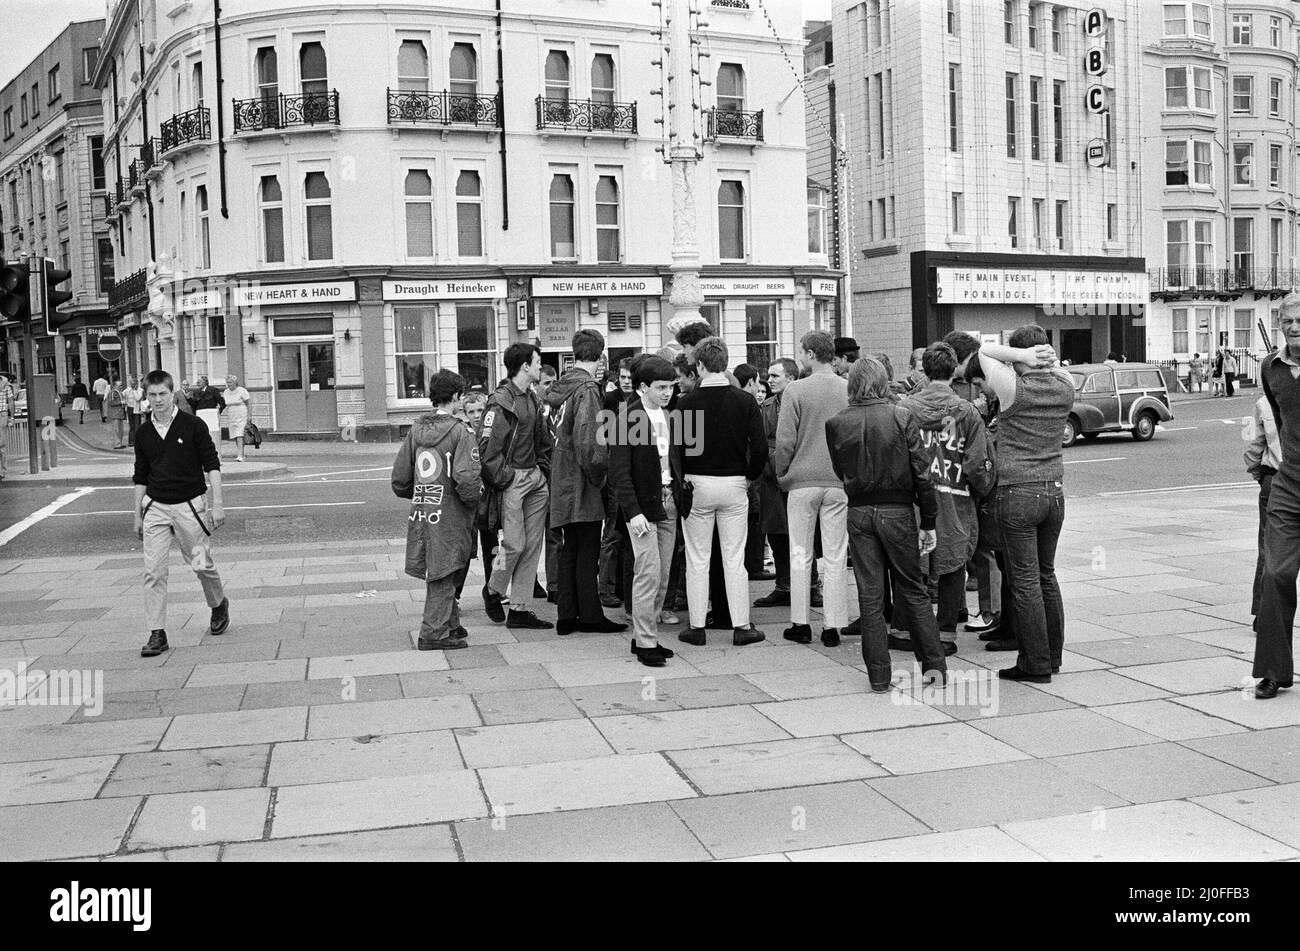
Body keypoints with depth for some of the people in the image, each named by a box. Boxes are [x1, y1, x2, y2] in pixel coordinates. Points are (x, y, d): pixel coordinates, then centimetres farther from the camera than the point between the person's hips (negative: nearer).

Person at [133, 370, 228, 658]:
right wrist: (137, 515, 15)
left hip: (190, 505, -3)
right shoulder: (143, 434, 7)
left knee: (202, 564, 7)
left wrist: (217, 504, -10)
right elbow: (140, 477, 15)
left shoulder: (193, 425, -4)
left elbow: (212, 464, -4)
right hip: (155, 507, 3)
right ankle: (157, 633, 0)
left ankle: (219, 605, 36)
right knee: (153, 571, -5)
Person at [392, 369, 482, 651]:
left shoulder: (416, 429, 5)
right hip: (449, 516, -6)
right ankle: (434, 633, 4)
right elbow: (467, 479, -22)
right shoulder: (460, 432, -13)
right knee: (444, 576, 3)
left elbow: (399, 480, 7)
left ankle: (450, 624, 29)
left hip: (421, 512, 6)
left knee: (438, 574, 17)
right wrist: (473, 502, -5)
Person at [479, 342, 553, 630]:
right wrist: (504, 479, -15)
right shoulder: (501, 401, -12)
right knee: (514, 544, -7)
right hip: (512, 479, -8)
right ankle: (493, 590, 20)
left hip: (535, 479, 8)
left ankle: (519, 609, 13)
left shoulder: (532, 399, 14)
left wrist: (544, 470, 12)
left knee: (533, 545, 7)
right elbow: (487, 447, -16)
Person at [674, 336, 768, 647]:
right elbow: (760, 448, -6)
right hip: (734, 485, 1)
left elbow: (676, 448, -8)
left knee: (697, 560, 7)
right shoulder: (745, 401, -4)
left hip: (697, 484, -1)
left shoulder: (686, 403, -8)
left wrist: (681, 481, 5)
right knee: (734, 559, 8)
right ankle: (741, 627, 11)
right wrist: (749, 475, 10)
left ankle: (697, 627, 11)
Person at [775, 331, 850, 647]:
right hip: (840, 481, 2)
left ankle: (800, 624, 13)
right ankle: (833, 626, 10)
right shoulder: (849, 389, -2)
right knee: (835, 556, 7)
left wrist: (782, 475, 6)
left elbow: (785, 441, -8)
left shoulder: (795, 390, -9)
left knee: (800, 555, 8)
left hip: (802, 480, -2)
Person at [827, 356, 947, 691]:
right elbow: (922, 471, -6)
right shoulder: (901, 416, -8)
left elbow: (839, 471, 7)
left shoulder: (836, 423, -4)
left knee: (870, 595, 6)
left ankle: (879, 676, 10)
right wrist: (928, 522, 0)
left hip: (858, 512, 1)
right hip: (897, 511, -1)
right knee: (912, 590, 12)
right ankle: (934, 665, 16)